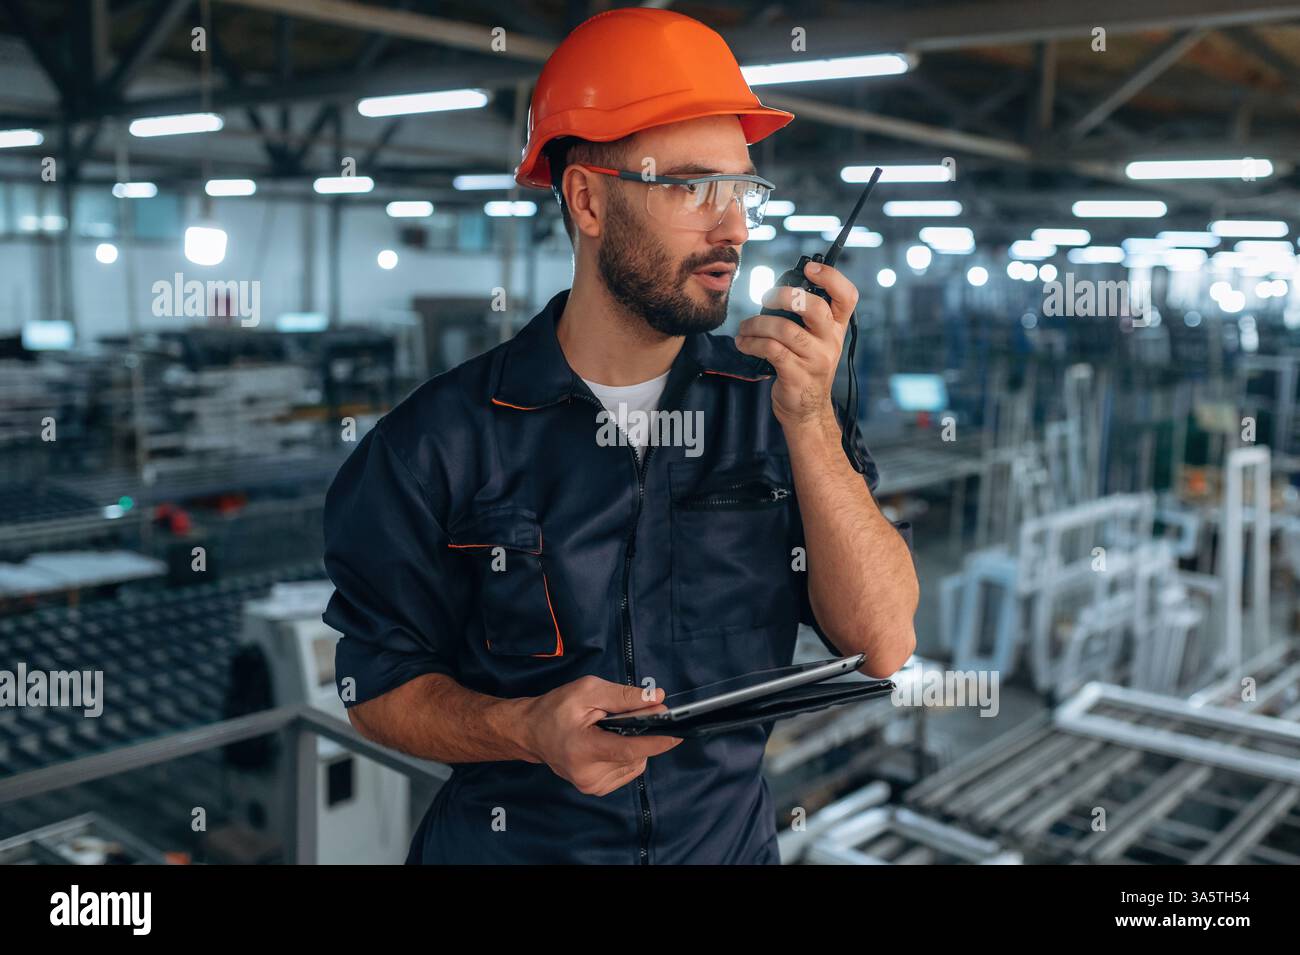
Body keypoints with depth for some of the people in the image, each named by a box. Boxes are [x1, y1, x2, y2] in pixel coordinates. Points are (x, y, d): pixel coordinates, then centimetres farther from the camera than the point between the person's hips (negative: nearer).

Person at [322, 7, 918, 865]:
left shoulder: (769, 400, -4)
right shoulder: (447, 438, -10)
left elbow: (883, 646, -10)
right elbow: (378, 686, -3)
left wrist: (810, 421, -18)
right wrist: (528, 730, -20)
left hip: (733, 839, 2)